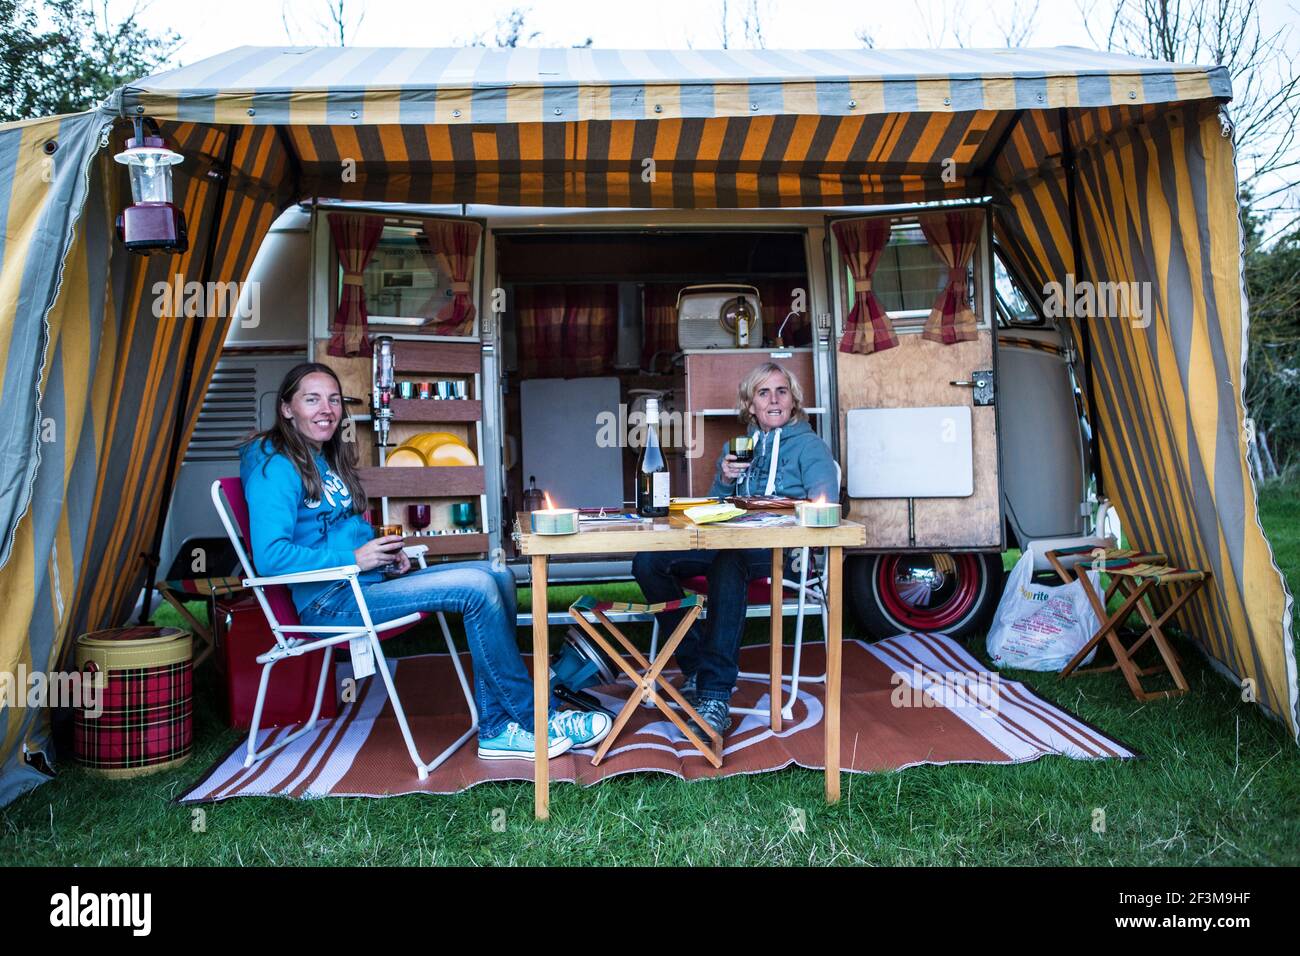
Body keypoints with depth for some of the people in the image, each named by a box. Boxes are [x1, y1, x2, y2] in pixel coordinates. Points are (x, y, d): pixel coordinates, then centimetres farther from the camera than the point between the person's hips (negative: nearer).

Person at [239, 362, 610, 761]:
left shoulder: (326, 459, 18)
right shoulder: (274, 466, -10)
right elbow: (270, 556, -22)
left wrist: (386, 553, 5)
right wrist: (355, 559, -19)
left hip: (368, 580, 10)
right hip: (329, 601, -10)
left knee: (498, 576, -5)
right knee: (476, 588, -23)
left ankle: (497, 728, -8)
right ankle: (538, 720, -11)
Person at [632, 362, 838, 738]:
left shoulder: (809, 447, 9)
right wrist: (724, 479, 1)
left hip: (778, 550, -5)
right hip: (726, 543, 6)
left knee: (728, 563, -41)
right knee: (647, 561, -19)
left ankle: (716, 696, -41)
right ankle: (695, 664, -10)